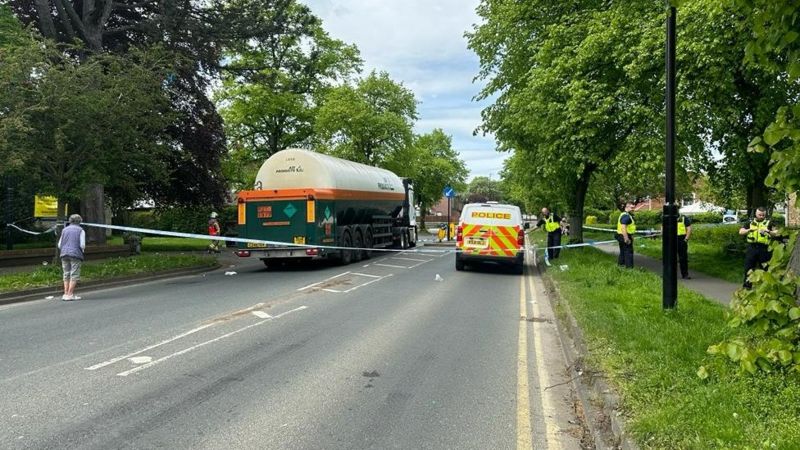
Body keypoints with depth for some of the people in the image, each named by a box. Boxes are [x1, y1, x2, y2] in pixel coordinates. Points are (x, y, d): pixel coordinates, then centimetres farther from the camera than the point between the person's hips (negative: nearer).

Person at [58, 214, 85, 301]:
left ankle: (65, 294, 5)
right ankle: (70, 294, -9)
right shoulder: (81, 230, 2)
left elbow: (59, 245, 13)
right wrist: (82, 250, 14)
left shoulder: (65, 230, 14)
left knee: (66, 274, 10)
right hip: (75, 254, -5)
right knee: (74, 275, -3)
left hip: (64, 254, 5)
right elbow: (82, 245, -7)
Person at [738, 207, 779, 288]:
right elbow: (741, 232, 5)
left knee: (765, 268, 5)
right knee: (748, 267, 1)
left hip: (764, 249, -1)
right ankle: (747, 286, 9)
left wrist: (768, 231, -23)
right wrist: (749, 230, -14)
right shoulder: (750, 223, 11)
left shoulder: (768, 223, 8)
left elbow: (775, 233, -2)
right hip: (751, 248, 1)